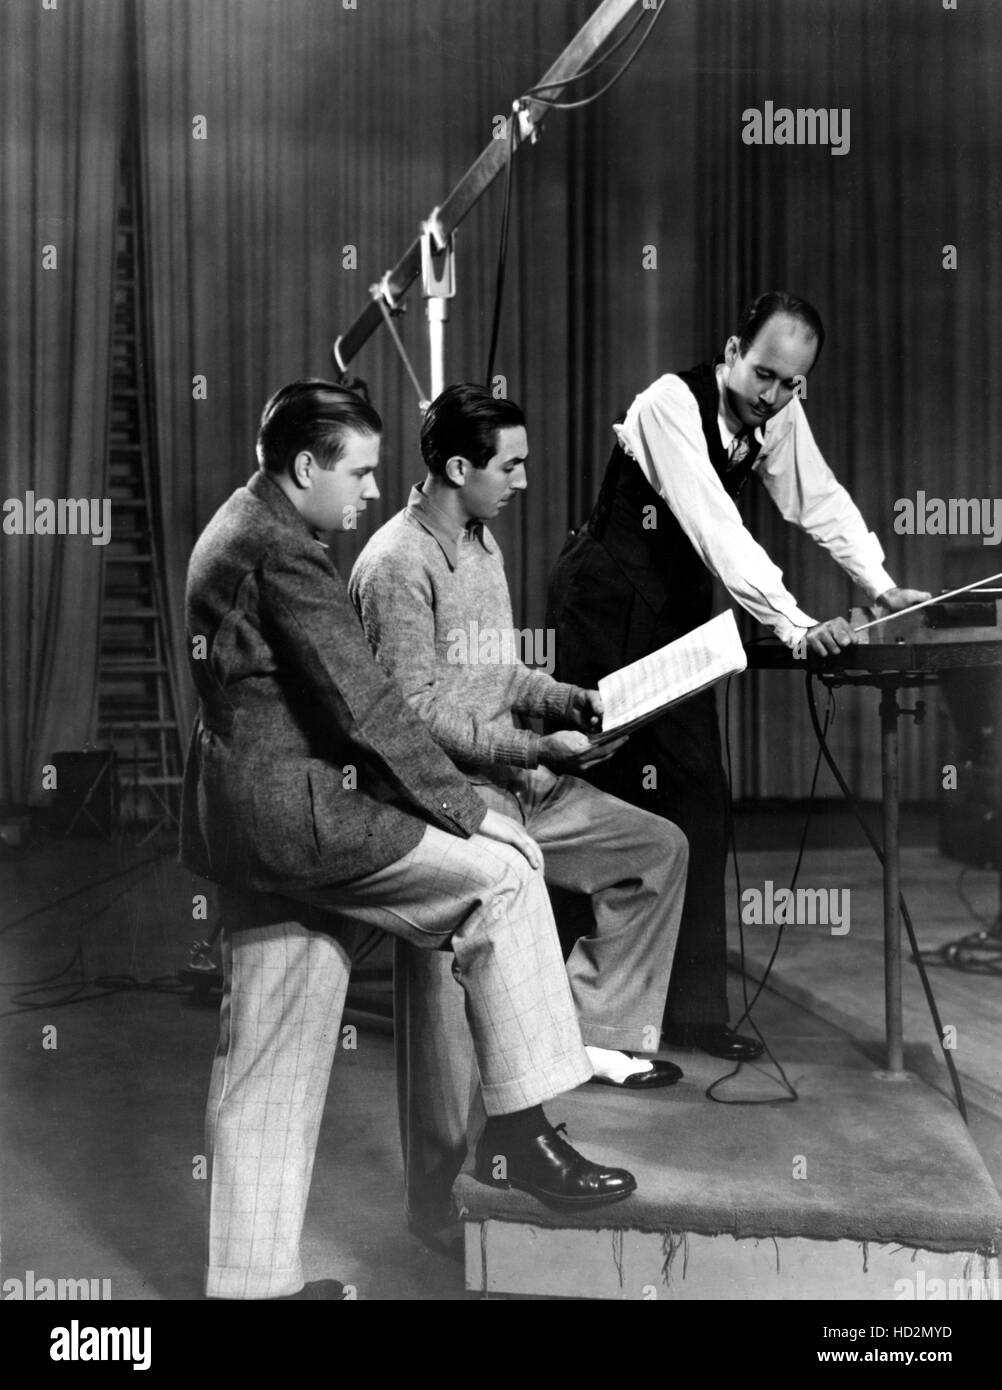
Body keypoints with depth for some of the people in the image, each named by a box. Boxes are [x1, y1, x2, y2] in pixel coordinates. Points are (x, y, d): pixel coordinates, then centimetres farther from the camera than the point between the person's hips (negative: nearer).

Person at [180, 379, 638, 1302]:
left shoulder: (236, 531, 19)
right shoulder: (281, 550, -14)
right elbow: (360, 700, -19)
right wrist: (464, 807, -12)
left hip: (247, 814, 11)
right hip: (298, 809, -11)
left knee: (266, 1068, 13)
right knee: (503, 869, -5)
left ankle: (251, 1276, 21)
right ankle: (518, 1127, -1)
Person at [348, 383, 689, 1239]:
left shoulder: (482, 543, 13)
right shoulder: (399, 564, -16)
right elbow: (417, 710, -20)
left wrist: (570, 701, 3)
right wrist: (537, 747, -21)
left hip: (515, 782, 9)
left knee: (658, 848, 9)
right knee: (452, 1018, -2)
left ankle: (591, 1032, 15)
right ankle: (444, 1220, 12)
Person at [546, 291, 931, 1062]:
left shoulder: (780, 414, -1)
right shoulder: (671, 404, -22)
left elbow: (821, 501, 5)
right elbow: (714, 525, -32)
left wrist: (883, 585, -7)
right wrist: (793, 623, -38)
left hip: (678, 608, 7)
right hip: (605, 607, -7)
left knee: (696, 798, 2)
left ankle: (693, 1008, 8)